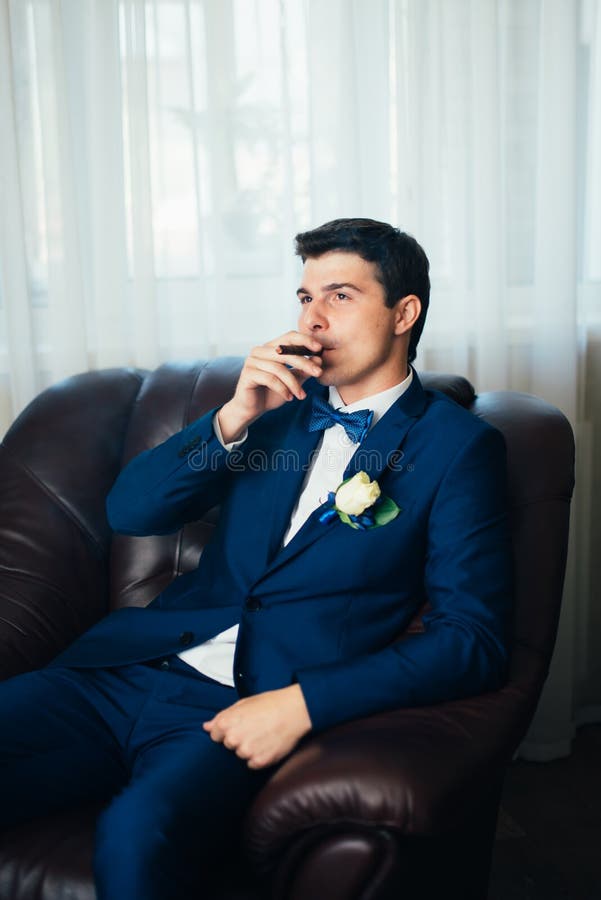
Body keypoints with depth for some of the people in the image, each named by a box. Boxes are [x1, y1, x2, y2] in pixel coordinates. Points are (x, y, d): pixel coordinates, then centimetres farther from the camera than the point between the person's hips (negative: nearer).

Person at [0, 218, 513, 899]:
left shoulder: (457, 446, 2)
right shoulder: (277, 399, 16)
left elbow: (474, 639, -6)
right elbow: (129, 511, 10)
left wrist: (304, 703, -16)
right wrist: (233, 417, -6)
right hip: (132, 668, 5)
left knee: (138, 831, -35)